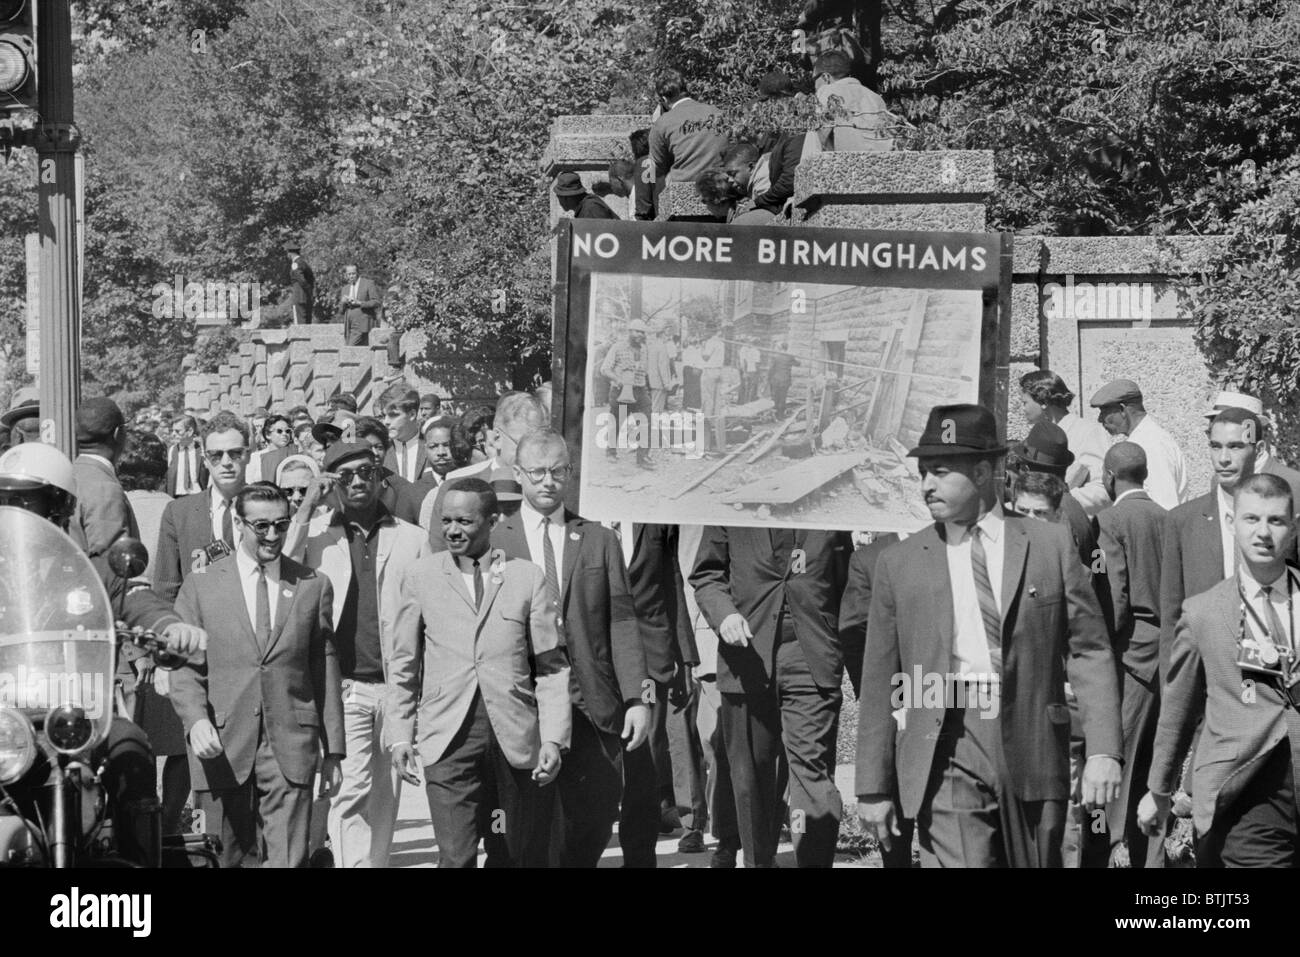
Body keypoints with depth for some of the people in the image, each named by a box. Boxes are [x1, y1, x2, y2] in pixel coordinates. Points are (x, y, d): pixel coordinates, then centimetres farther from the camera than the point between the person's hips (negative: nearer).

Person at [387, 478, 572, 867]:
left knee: (527, 856, 5)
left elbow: (551, 666, 6)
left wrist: (554, 738, -3)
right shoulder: (420, 576, 9)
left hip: (517, 737, 0)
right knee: (455, 855, -9)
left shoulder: (527, 577, 6)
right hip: (448, 739, 0)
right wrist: (400, 735, 6)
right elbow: (403, 664, 13)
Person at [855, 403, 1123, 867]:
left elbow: (1089, 650, 5)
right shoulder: (900, 563, 7)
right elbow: (879, 685, 8)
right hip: (949, 755, -1)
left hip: (1033, 749, 1)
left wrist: (1103, 751, -5)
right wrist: (873, 788, 6)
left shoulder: (1050, 546, 7)